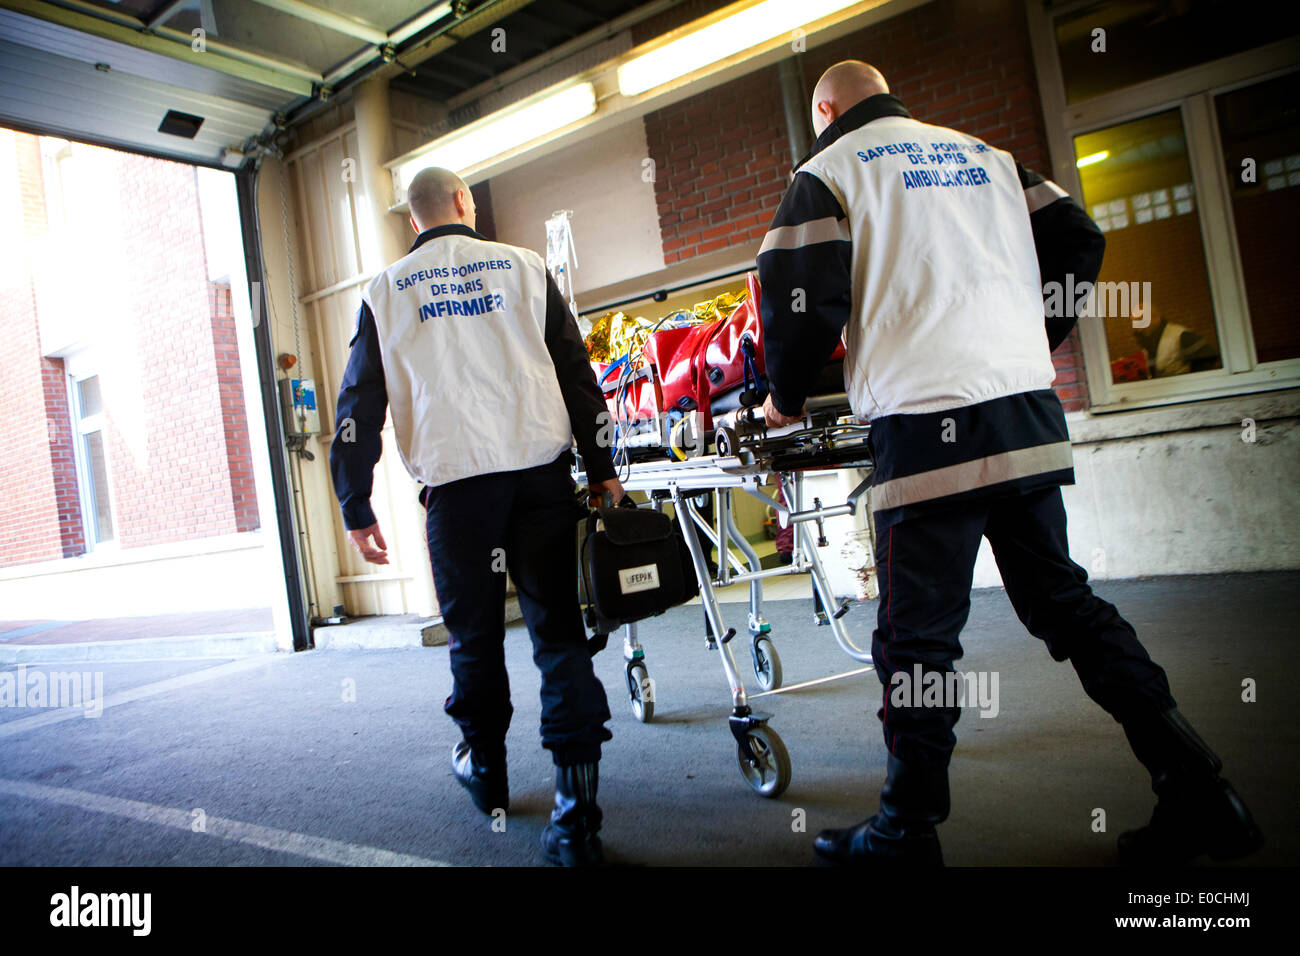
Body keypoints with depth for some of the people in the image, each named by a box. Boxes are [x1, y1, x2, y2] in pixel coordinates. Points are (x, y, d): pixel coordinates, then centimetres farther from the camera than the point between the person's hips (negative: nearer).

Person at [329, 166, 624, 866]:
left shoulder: (385, 291, 10)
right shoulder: (523, 266, 11)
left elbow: (358, 405, 6)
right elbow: (575, 371, 7)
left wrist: (356, 508, 10)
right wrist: (601, 469, 11)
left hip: (456, 476, 0)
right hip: (542, 467, 1)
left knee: (473, 631, 14)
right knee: (557, 627, 2)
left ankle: (485, 766, 33)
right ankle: (576, 810, 0)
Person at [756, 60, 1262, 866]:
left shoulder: (828, 172, 5)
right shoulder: (985, 154, 23)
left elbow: (802, 295, -6)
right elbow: (1079, 241, 21)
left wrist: (785, 398, 10)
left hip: (929, 428, -6)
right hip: (1031, 417, 6)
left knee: (918, 633, 1)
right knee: (1061, 597, 16)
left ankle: (907, 833, 13)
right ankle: (1195, 784, 15)